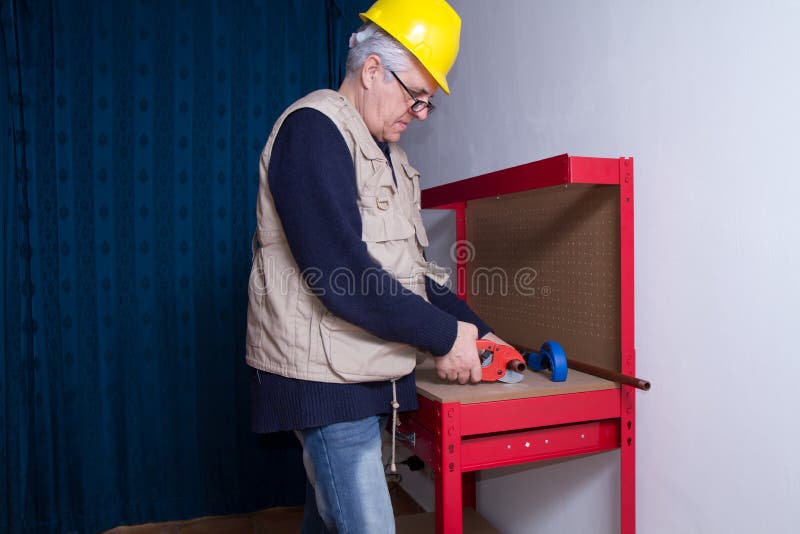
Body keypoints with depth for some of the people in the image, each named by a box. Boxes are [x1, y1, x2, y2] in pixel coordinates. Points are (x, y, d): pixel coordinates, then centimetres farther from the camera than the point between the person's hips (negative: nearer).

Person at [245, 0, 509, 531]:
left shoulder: (391, 156, 16)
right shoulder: (313, 128, -13)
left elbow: (410, 269, 17)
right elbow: (340, 275, -23)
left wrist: (476, 331, 6)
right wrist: (445, 336, -15)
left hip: (367, 376, 9)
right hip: (326, 375, -9)